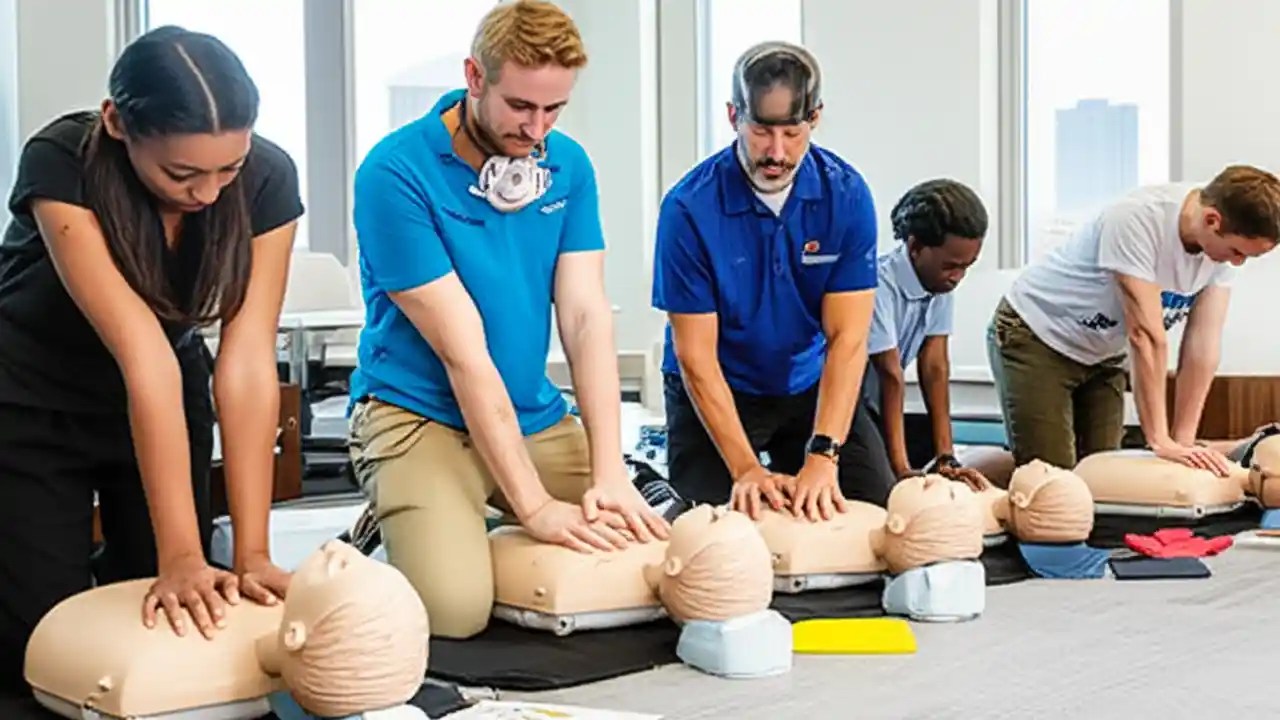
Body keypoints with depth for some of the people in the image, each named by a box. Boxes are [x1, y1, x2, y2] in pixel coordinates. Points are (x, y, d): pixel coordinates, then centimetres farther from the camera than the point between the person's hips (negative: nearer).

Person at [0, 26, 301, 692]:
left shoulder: (268, 178, -23)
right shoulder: (60, 164, -32)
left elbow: (247, 362, -25)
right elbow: (142, 351, -38)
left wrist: (252, 553, -30)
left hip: (170, 400, 3)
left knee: (179, 633, 3)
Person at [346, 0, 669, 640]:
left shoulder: (568, 166, 1)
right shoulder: (396, 174, -16)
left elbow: (586, 318, -6)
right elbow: (462, 352, -20)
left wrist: (609, 474, -18)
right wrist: (535, 505, -22)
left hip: (537, 416, 6)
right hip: (417, 416, -5)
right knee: (455, 605, -26)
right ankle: (383, 536, 8)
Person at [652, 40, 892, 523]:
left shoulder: (847, 195, -15)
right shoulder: (689, 208, -21)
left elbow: (847, 338, -18)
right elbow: (696, 356, -20)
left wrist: (823, 455, -30)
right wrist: (746, 467, -29)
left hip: (808, 387, 3)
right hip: (716, 392, -2)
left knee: (878, 510, -8)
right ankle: (669, 497, 19)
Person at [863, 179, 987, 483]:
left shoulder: (941, 282, -1)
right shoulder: (880, 284, -25)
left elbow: (935, 366, -4)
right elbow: (891, 375, -25)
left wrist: (946, 456, -10)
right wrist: (902, 469, -23)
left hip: (872, 413, 8)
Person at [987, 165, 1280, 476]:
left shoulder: (1224, 241, -13)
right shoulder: (1138, 219, -33)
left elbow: (1203, 344, -13)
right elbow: (1145, 334, -33)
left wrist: (1183, 440, -17)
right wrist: (1159, 440, -32)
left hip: (1104, 356, 7)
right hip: (1037, 338, -6)